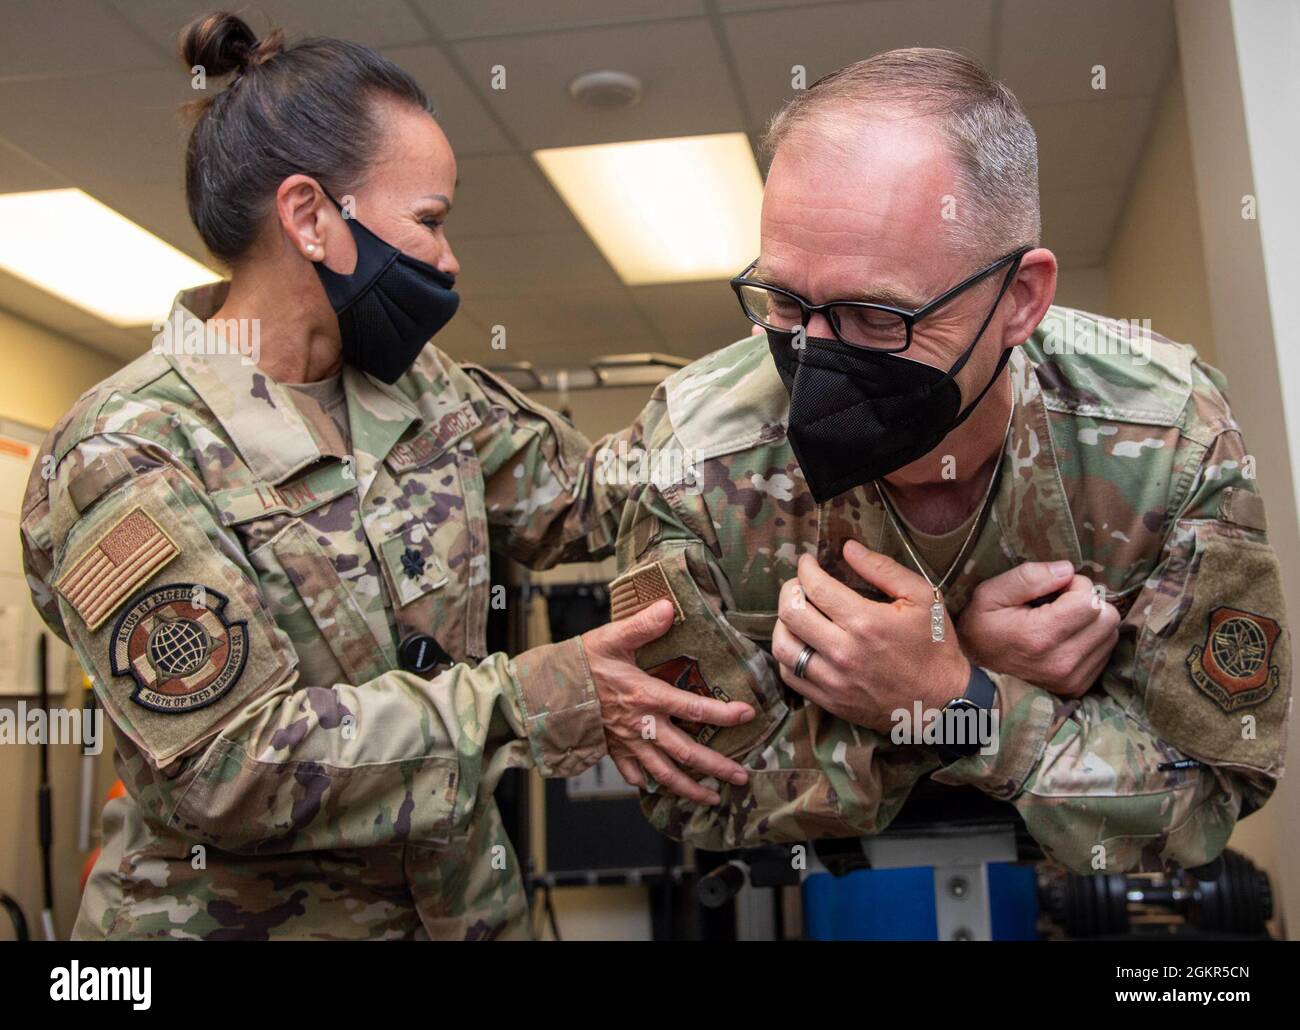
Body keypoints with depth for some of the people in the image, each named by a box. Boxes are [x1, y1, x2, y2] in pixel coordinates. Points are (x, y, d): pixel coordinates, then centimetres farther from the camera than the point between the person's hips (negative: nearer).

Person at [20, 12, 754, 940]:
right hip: (239, 915, -6)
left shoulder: (419, 386, -1)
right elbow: (229, 764, -25)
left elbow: (589, 496, 4)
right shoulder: (123, 459, -21)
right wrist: (532, 702, -28)